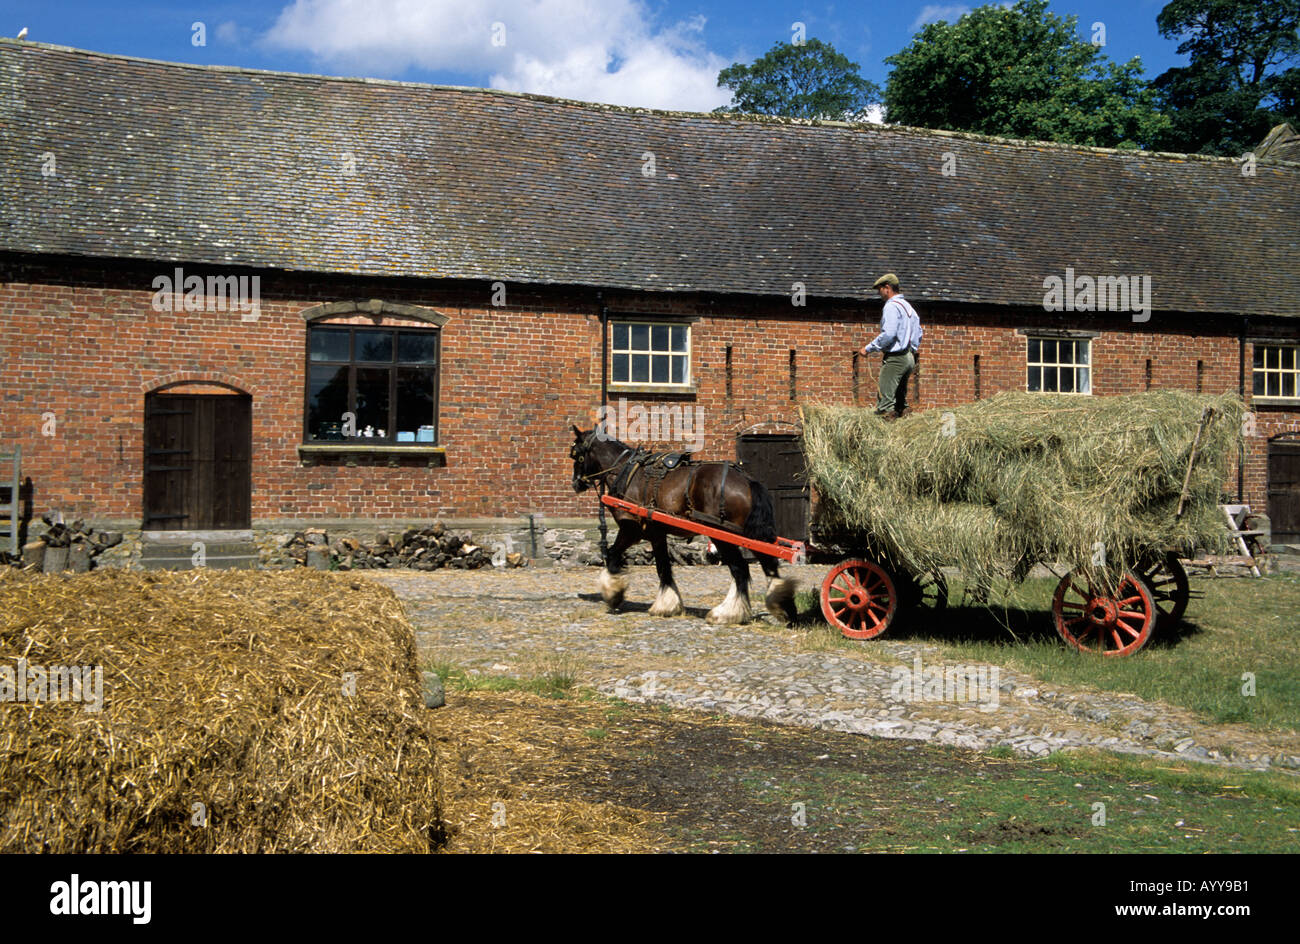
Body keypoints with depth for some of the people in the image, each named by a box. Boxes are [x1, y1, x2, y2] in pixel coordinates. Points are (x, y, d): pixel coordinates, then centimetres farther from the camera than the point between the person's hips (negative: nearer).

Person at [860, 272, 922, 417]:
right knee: (900, 399, 15)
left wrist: (868, 349, -13)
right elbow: (919, 333, 21)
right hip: (909, 358, 10)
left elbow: (888, 334, -21)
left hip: (895, 358, -10)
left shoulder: (891, 306, -12)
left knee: (885, 402, -12)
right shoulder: (908, 306, 18)